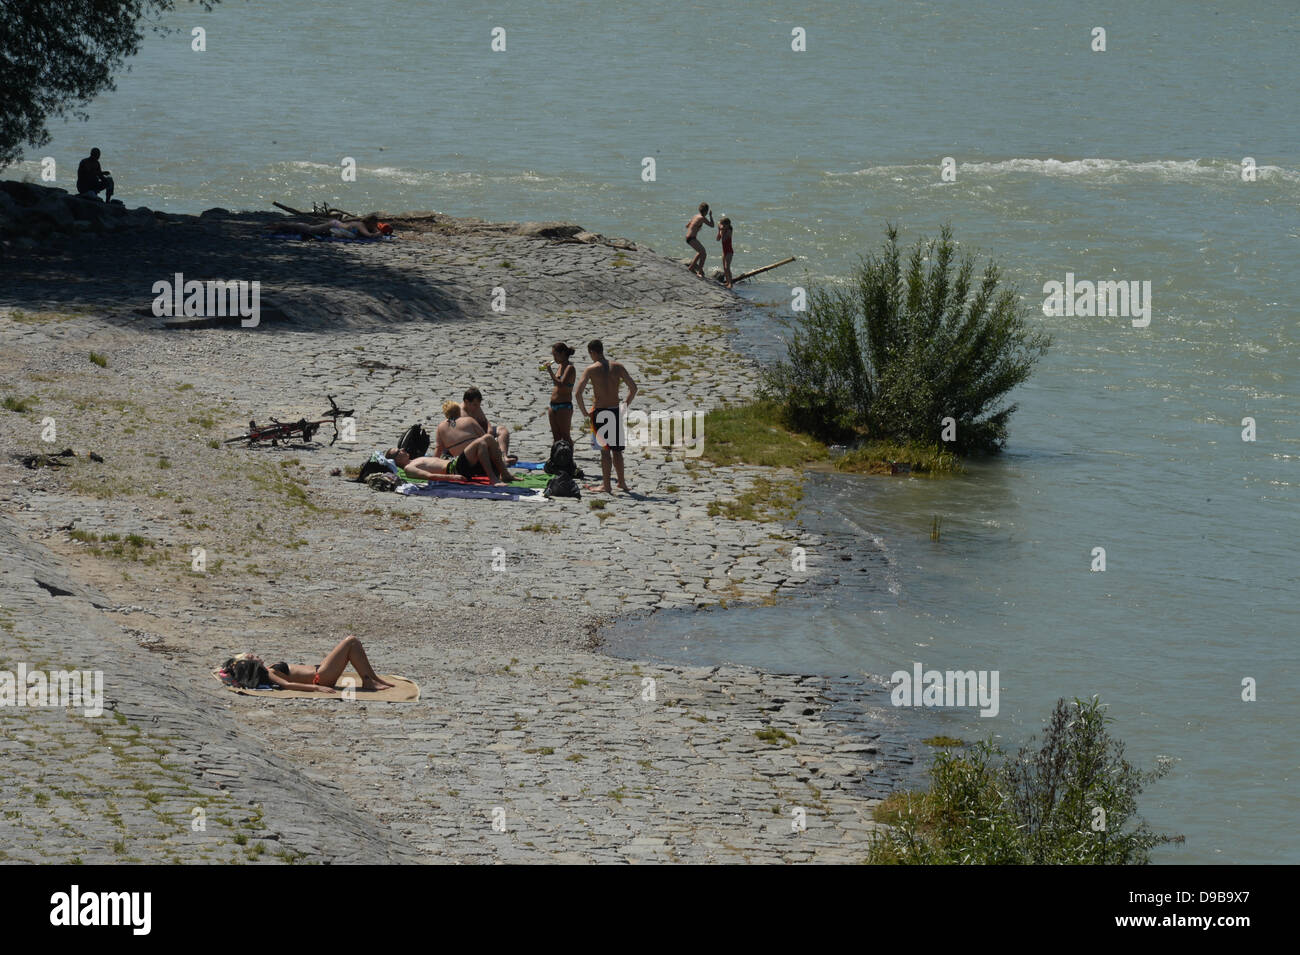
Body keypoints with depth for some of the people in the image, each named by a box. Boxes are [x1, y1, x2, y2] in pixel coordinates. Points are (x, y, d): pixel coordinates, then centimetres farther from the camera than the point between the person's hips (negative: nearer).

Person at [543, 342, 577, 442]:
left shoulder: (570, 368, -13)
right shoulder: (560, 367, 13)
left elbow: (561, 385, -26)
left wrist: (550, 371, -23)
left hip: (564, 407, -9)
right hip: (554, 407, 9)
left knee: (566, 437, -5)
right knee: (556, 437, 10)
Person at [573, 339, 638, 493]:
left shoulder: (591, 369, -8)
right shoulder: (617, 366, 2)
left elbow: (578, 392, -16)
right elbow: (633, 387, 0)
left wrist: (584, 411, -5)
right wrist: (625, 405, 12)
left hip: (600, 412, -3)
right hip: (616, 412, 3)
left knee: (605, 449, 1)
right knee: (616, 449, 15)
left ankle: (606, 485, 1)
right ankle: (622, 482, 24)